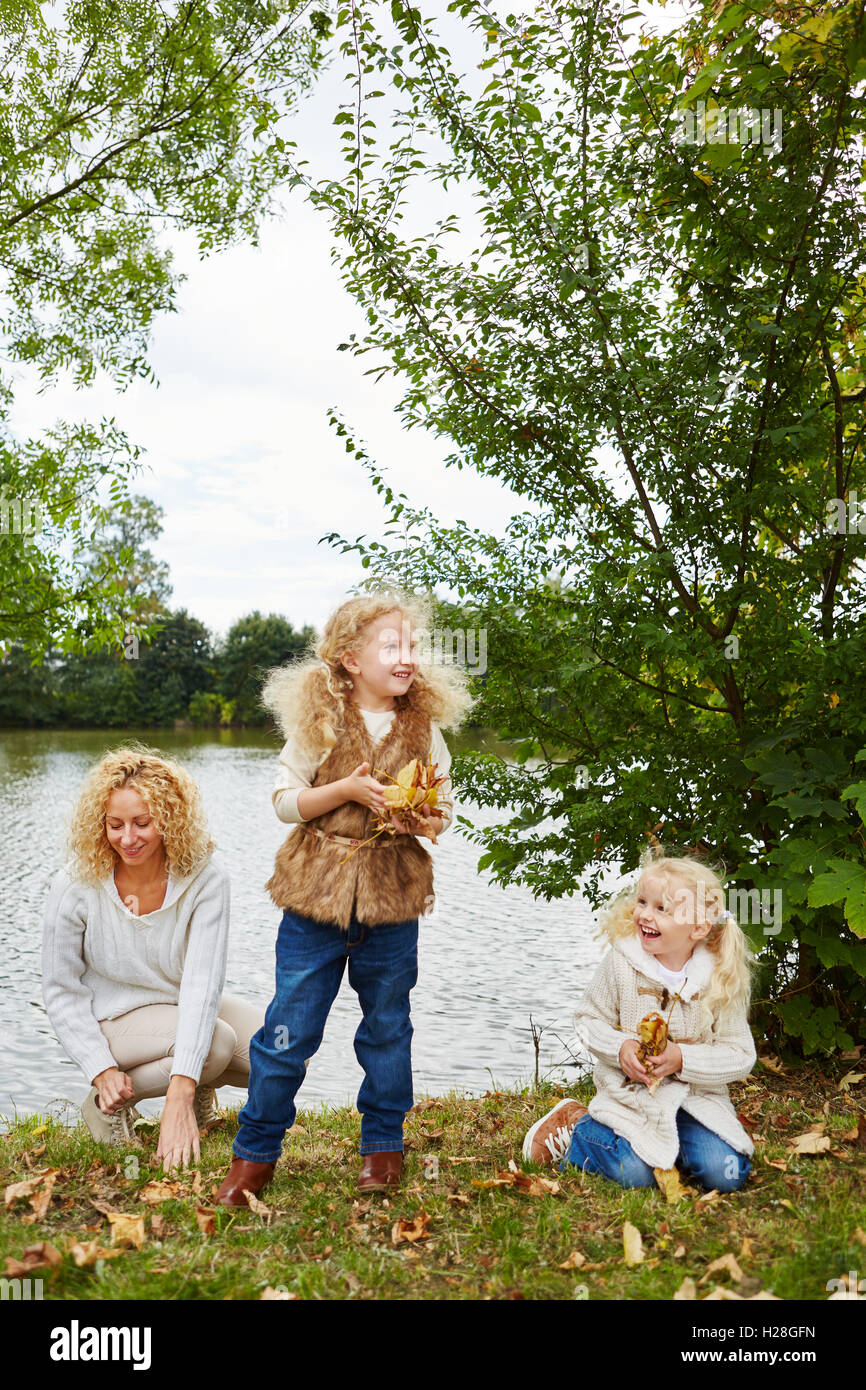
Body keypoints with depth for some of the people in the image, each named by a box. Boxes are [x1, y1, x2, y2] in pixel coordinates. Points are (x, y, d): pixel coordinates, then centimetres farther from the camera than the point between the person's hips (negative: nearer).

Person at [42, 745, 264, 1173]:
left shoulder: (205, 881, -22)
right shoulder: (75, 888, -21)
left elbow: (203, 983, -30)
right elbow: (61, 990, -11)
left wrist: (180, 1096, -39)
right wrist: (102, 1070, -22)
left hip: (185, 1008, 3)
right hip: (110, 1017, -3)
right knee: (217, 1044, -31)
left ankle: (197, 1088, 13)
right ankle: (106, 1103, -7)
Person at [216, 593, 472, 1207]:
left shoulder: (424, 727, 3)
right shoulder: (318, 723, -4)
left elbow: (443, 805, 9)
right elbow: (285, 800, -3)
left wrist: (433, 821, -14)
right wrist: (347, 789, -17)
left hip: (393, 894, 2)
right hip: (318, 889, -2)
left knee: (387, 1026, 15)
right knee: (290, 1026, 4)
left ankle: (384, 1145, 34)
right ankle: (255, 1152, 22)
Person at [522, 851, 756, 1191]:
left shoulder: (720, 980, -10)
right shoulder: (622, 962, -11)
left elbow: (741, 1055, -6)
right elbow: (588, 1019, 1)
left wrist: (683, 1058, -21)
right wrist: (619, 1048, -19)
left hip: (697, 1095, 2)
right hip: (630, 1092, -2)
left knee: (726, 1174, -15)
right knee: (634, 1173, -21)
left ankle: (671, 1138, 15)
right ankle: (576, 1126, 9)